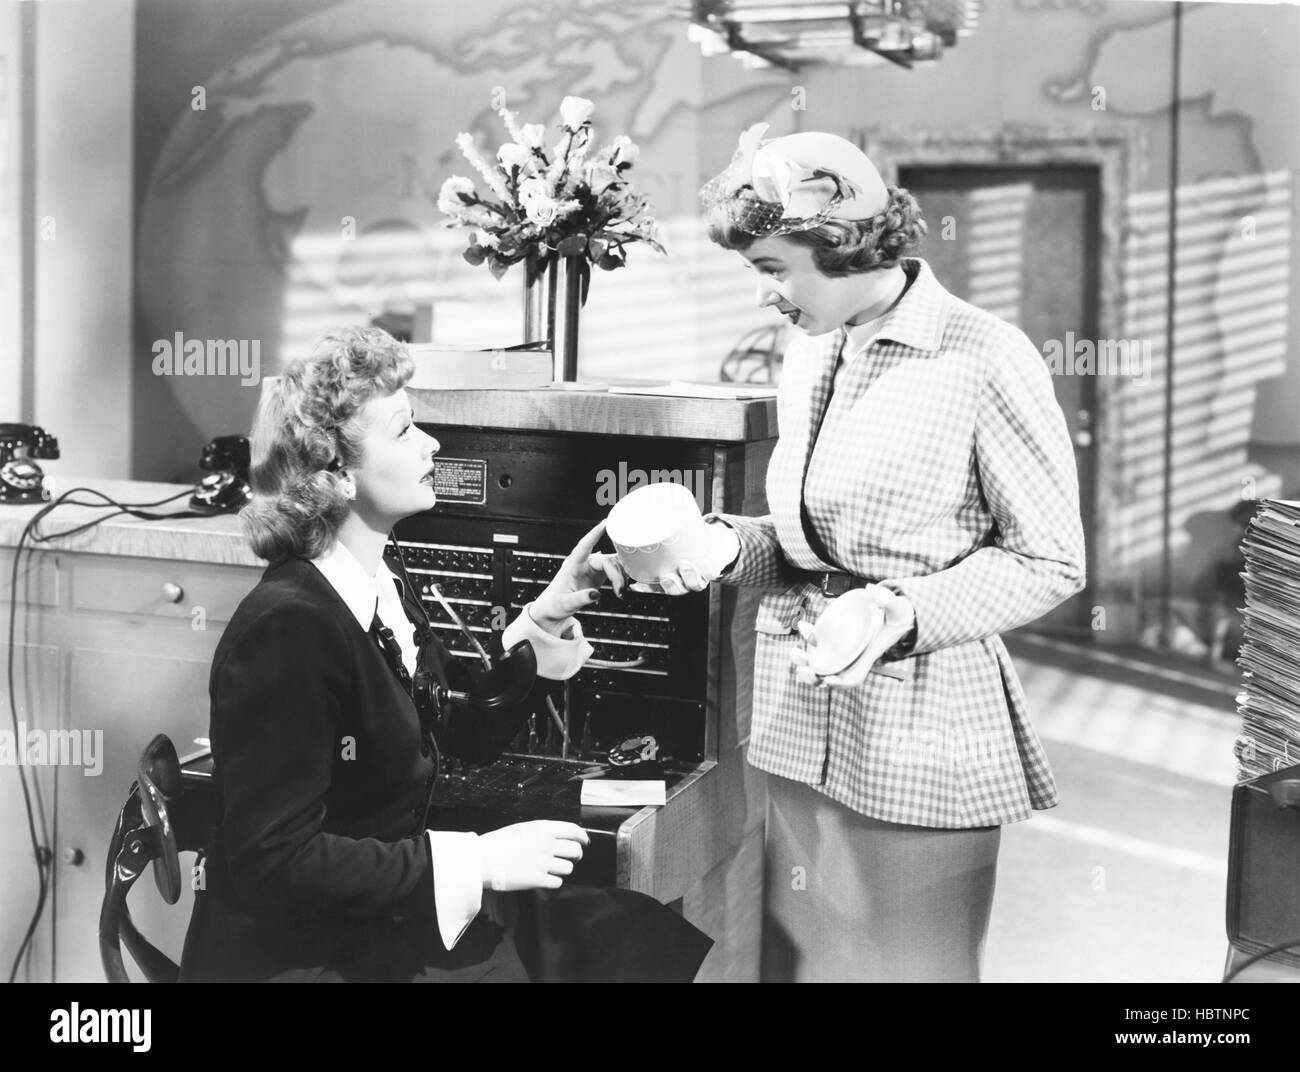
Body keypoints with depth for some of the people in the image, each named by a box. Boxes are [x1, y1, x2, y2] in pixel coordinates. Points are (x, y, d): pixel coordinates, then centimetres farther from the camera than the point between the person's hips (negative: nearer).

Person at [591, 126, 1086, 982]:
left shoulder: (984, 360, -13)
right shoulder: (809, 358, 10)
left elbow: (1050, 562, -9)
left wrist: (905, 613, -21)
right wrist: (728, 546, -2)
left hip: (919, 735, -7)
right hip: (801, 724, 7)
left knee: (906, 963, 6)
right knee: (795, 955, 14)